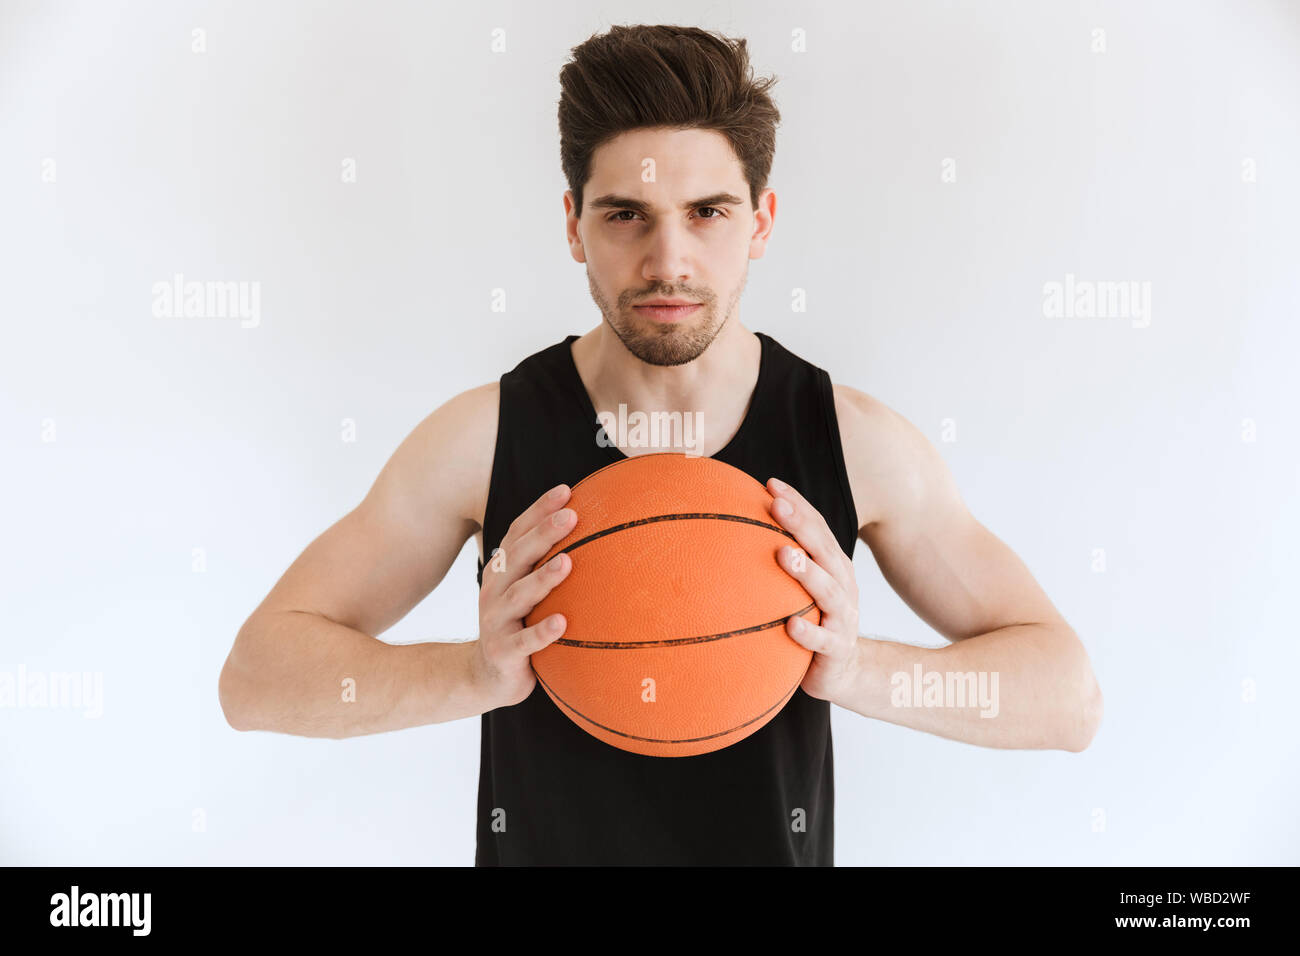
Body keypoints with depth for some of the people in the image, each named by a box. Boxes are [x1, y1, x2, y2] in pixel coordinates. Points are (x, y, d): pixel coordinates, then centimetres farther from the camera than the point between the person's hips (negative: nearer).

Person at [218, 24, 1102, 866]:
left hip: (779, 844, 1)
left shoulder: (861, 444, -16)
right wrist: (474, 674, -31)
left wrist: (859, 667, -29)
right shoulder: (484, 435, -17)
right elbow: (256, 674, -14)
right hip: (536, 845, 0)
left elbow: (1070, 698, -11)